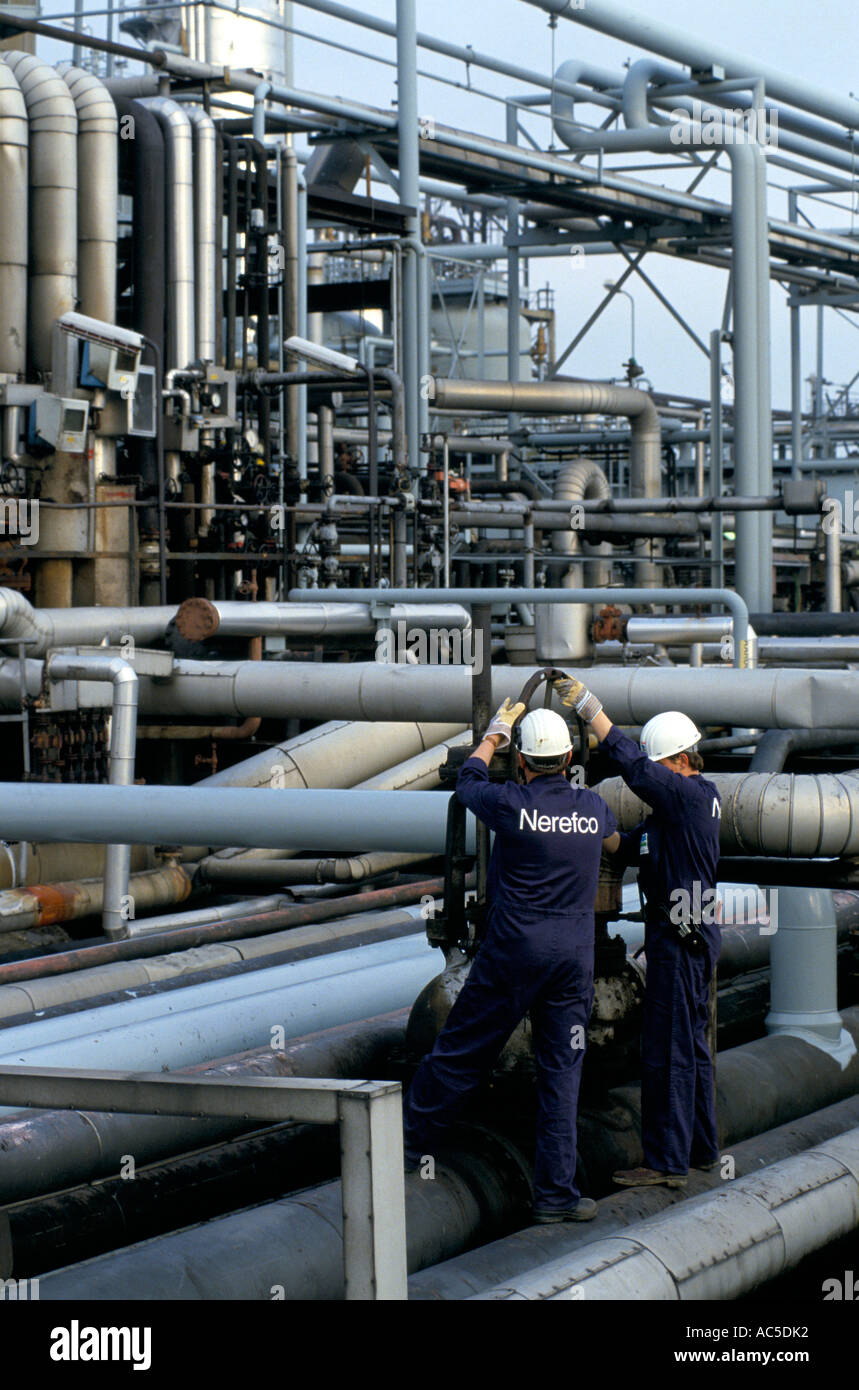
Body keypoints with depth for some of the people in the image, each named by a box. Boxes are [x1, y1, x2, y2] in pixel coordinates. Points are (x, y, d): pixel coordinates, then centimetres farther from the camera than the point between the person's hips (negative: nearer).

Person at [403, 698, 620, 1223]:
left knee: (460, 1053, 8)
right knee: (562, 1071, 5)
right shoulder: (593, 807, 2)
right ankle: (556, 1191, 5)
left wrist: (493, 735, 30)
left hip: (512, 952, -3)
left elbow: (469, 780, 12)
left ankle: (407, 1146, 20)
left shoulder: (511, 803, -11)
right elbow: (613, 842, 27)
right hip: (574, 957, 3)